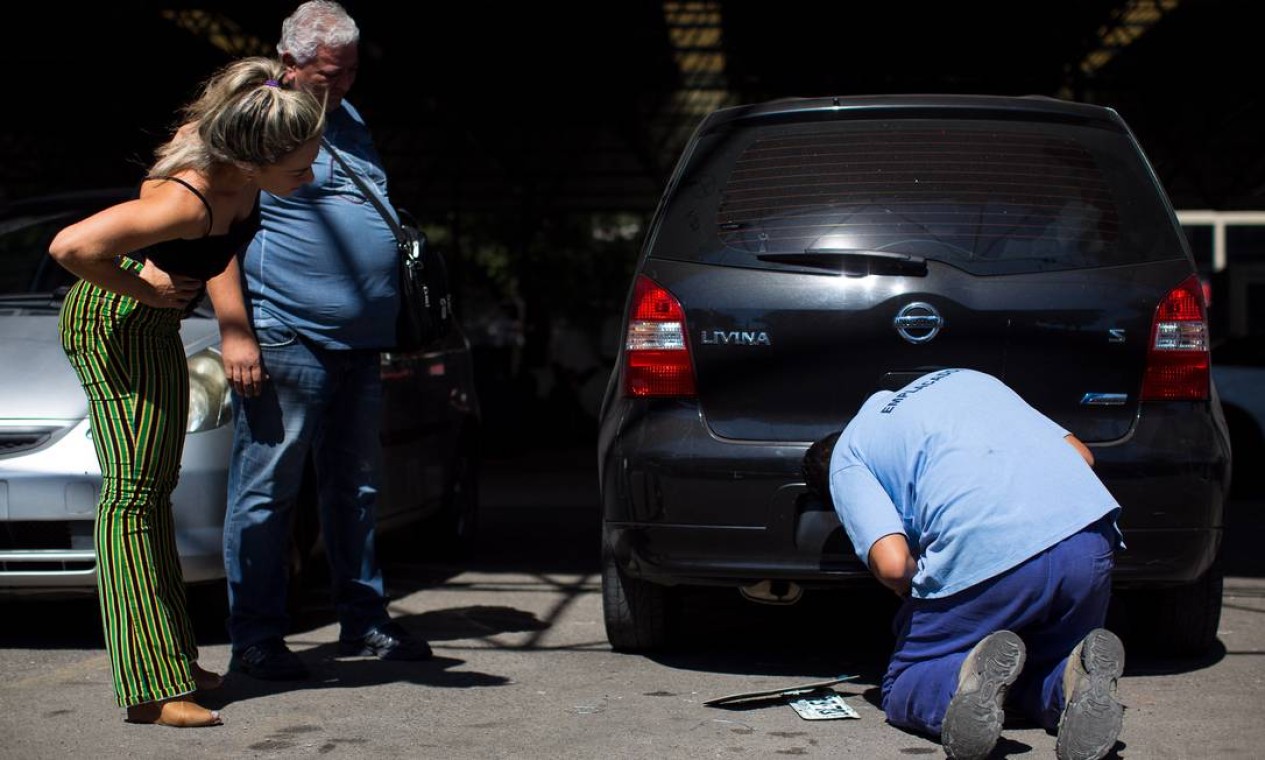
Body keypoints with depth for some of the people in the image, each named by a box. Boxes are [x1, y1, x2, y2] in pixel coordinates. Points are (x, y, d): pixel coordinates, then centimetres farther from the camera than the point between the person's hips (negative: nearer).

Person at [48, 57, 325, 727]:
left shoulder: (237, 157, -14)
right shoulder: (185, 200, -36)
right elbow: (69, 247, -39)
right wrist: (139, 287, -24)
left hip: (158, 321, 9)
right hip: (112, 322, -9)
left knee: (157, 484, 14)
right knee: (133, 488, -13)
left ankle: (176, 658, 23)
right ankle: (150, 687, -15)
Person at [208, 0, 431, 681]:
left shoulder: (347, 120, 19)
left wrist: (391, 331, 23)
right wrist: (235, 332, -19)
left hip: (361, 344, 8)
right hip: (286, 342, -8)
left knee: (355, 489, 14)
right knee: (266, 492, -3)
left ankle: (363, 620, 23)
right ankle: (255, 639, 4)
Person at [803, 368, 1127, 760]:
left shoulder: (846, 460, 16)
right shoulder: (966, 378, 32)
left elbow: (892, 565, -2)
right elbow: (1081, 454, 27)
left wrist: (929, 593, 21)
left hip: (984, 557, -4)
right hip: (1088, 532, 5)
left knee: (903, 691, 17)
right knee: (1047, 666, 29)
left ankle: (972, 678, -16)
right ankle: (1080, 678, -6)